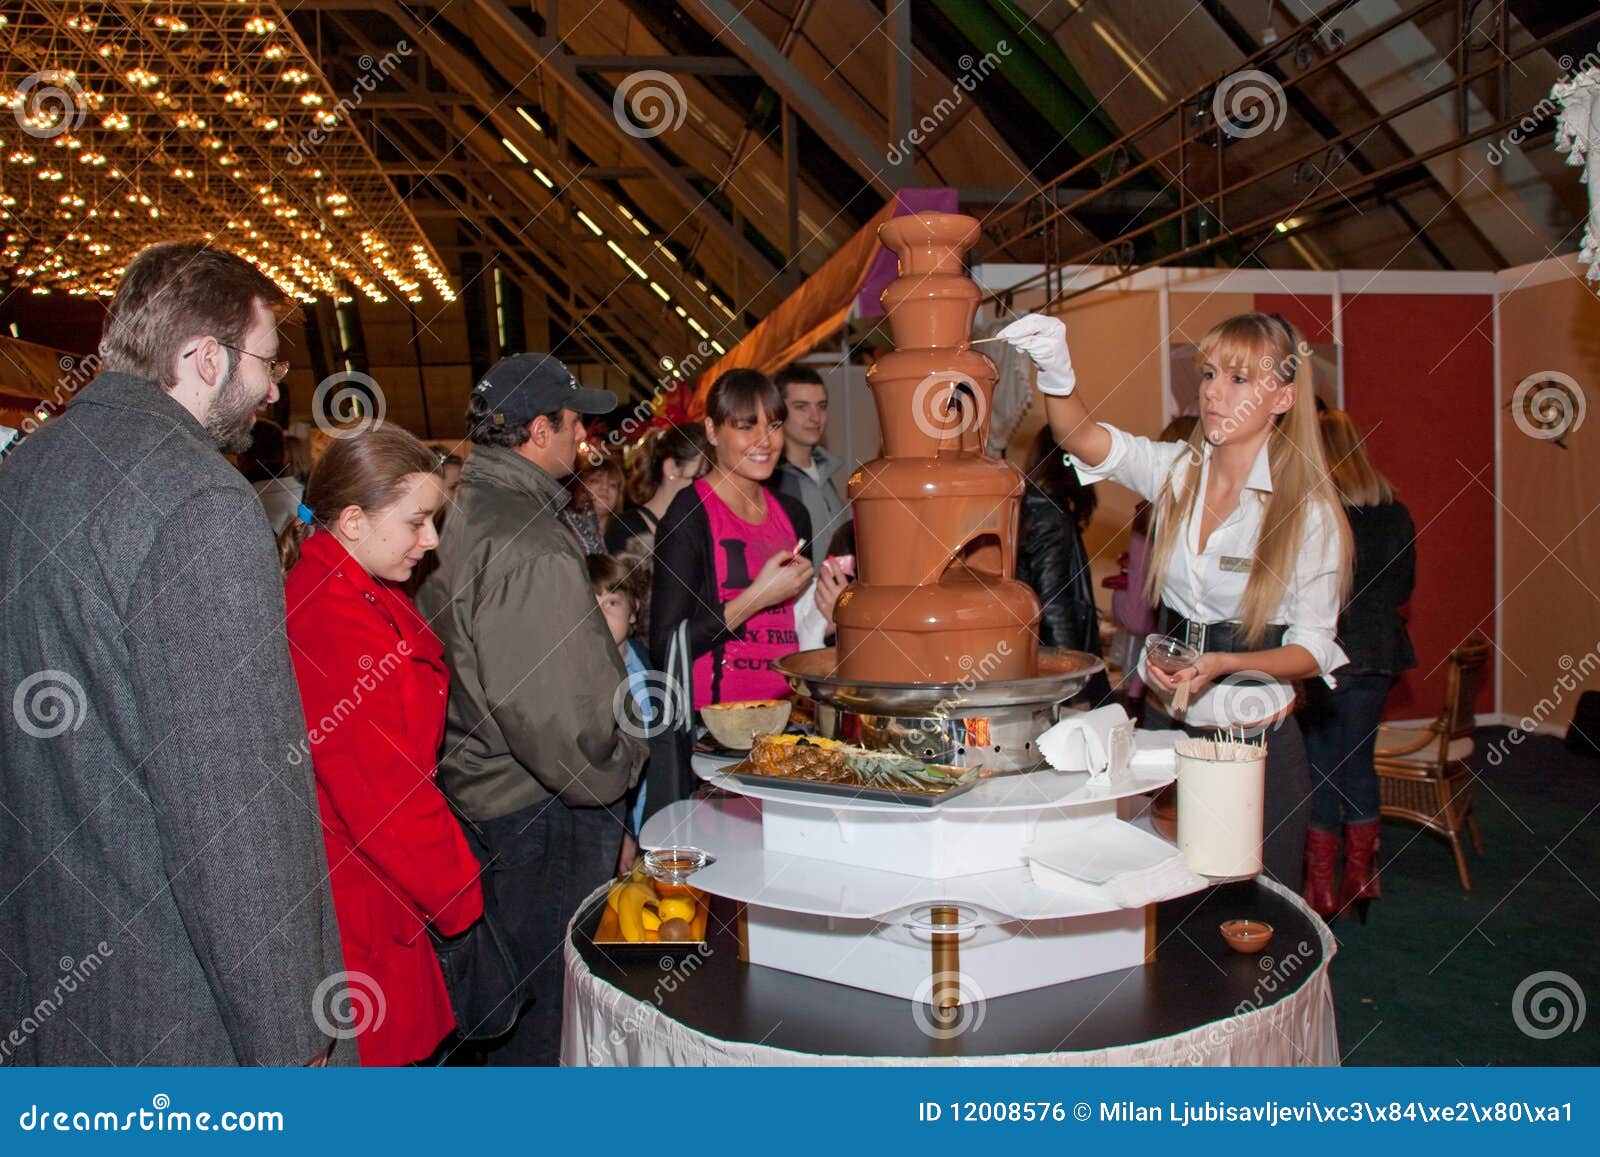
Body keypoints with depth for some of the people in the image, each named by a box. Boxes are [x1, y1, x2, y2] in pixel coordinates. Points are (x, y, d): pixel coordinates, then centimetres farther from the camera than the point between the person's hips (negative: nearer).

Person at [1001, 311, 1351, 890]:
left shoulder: (1307, 510, -10)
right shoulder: (1178, 472, 1)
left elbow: (1313, 648, -5)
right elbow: (1087, 440, -18)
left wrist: (1222, 663, -22)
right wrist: (1057, 375, -37)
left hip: (1258, 740, -3)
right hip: (1167, 724, 3)